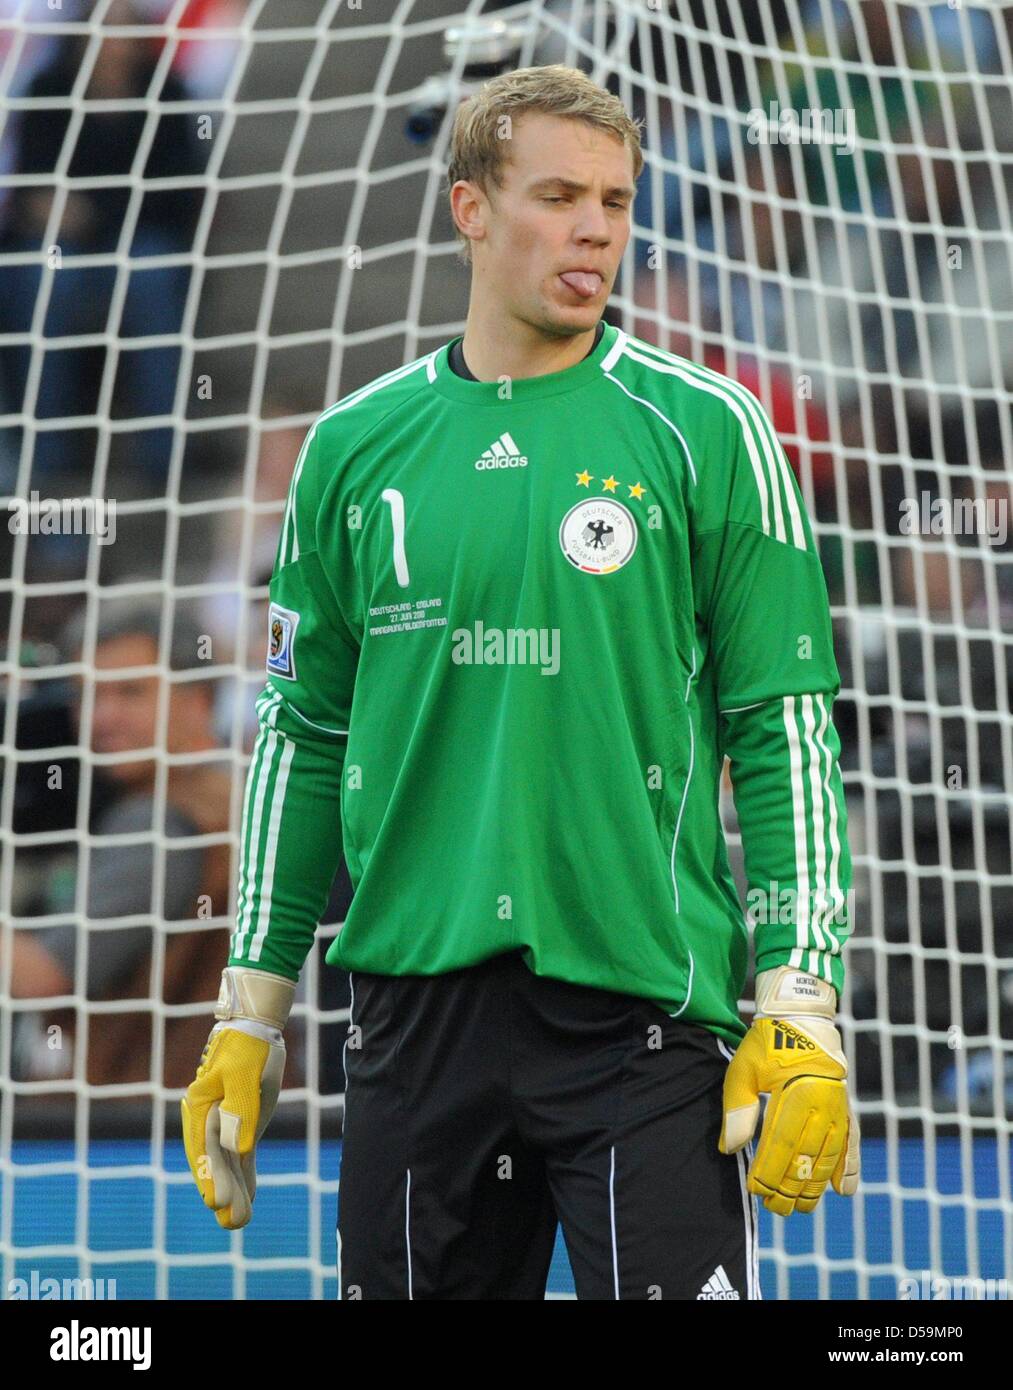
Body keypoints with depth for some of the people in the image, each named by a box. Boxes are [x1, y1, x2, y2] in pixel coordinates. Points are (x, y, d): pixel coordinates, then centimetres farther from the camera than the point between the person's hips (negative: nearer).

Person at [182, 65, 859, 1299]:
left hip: (642, 999, -3)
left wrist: (799, 1013, -8)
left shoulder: (703, 431, 0)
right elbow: (303, 734, 16)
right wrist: (249, 1012, 13)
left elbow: (789, 728, -1)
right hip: (413, 1001, 3)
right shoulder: (355, 446, 9)